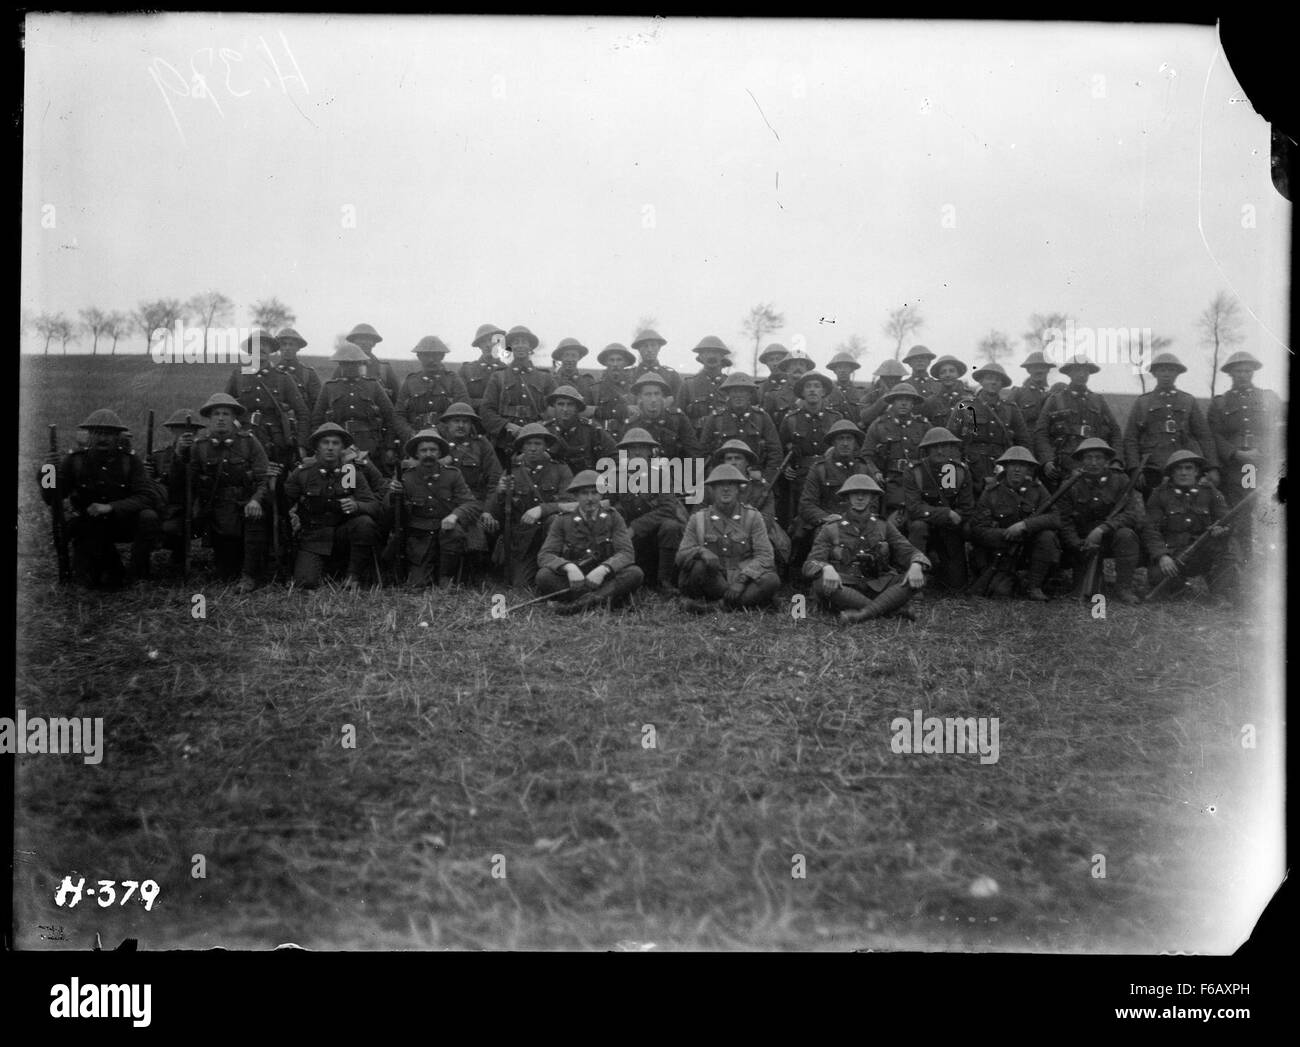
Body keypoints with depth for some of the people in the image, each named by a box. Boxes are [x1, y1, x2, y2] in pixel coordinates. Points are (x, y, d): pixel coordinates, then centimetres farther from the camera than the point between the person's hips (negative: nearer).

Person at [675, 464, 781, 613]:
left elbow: (764, 557, -4)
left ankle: (713, 606, -29)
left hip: (742, 581, 1)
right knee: (699, 567, -32)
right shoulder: (698, 519, 6)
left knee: (772, 581, -29)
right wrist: (701, 551, -22)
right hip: (712, 584, -1)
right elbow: (681, 556, 1)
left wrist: (742, 580, -21)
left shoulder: (753, 517, 4)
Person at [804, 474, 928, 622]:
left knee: (918, 578, -19)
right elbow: (810, 565, -6)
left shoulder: (884, 527, 13)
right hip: (843, 592, -2)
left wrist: (916, 566, -20)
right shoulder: (830, 529, 6)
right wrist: (826, 568, -31)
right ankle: (894, 610, -33)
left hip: (876, 591, 2)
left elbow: (910, 552, 7)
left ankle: (864, 613, -38)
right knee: (820, 584, -35)